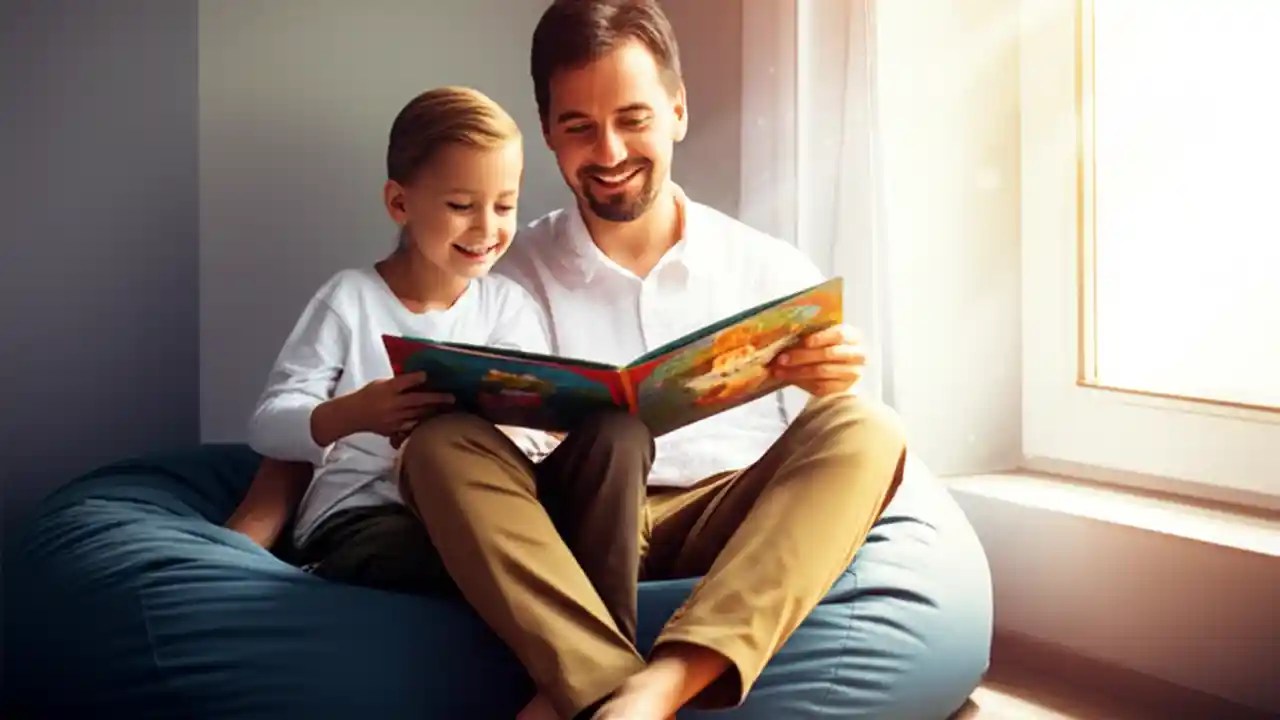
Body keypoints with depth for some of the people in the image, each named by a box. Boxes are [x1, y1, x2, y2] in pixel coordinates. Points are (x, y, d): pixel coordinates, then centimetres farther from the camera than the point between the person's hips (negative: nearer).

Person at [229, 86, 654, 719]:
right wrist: (352, 414, -25)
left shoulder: (509, 305, 9)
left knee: (617, 424, -21)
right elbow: (269, 425, -3)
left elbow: (544, 430, -3)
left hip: (476, 512, 4)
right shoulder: (350, 299, 2)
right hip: (359, 521, -3)